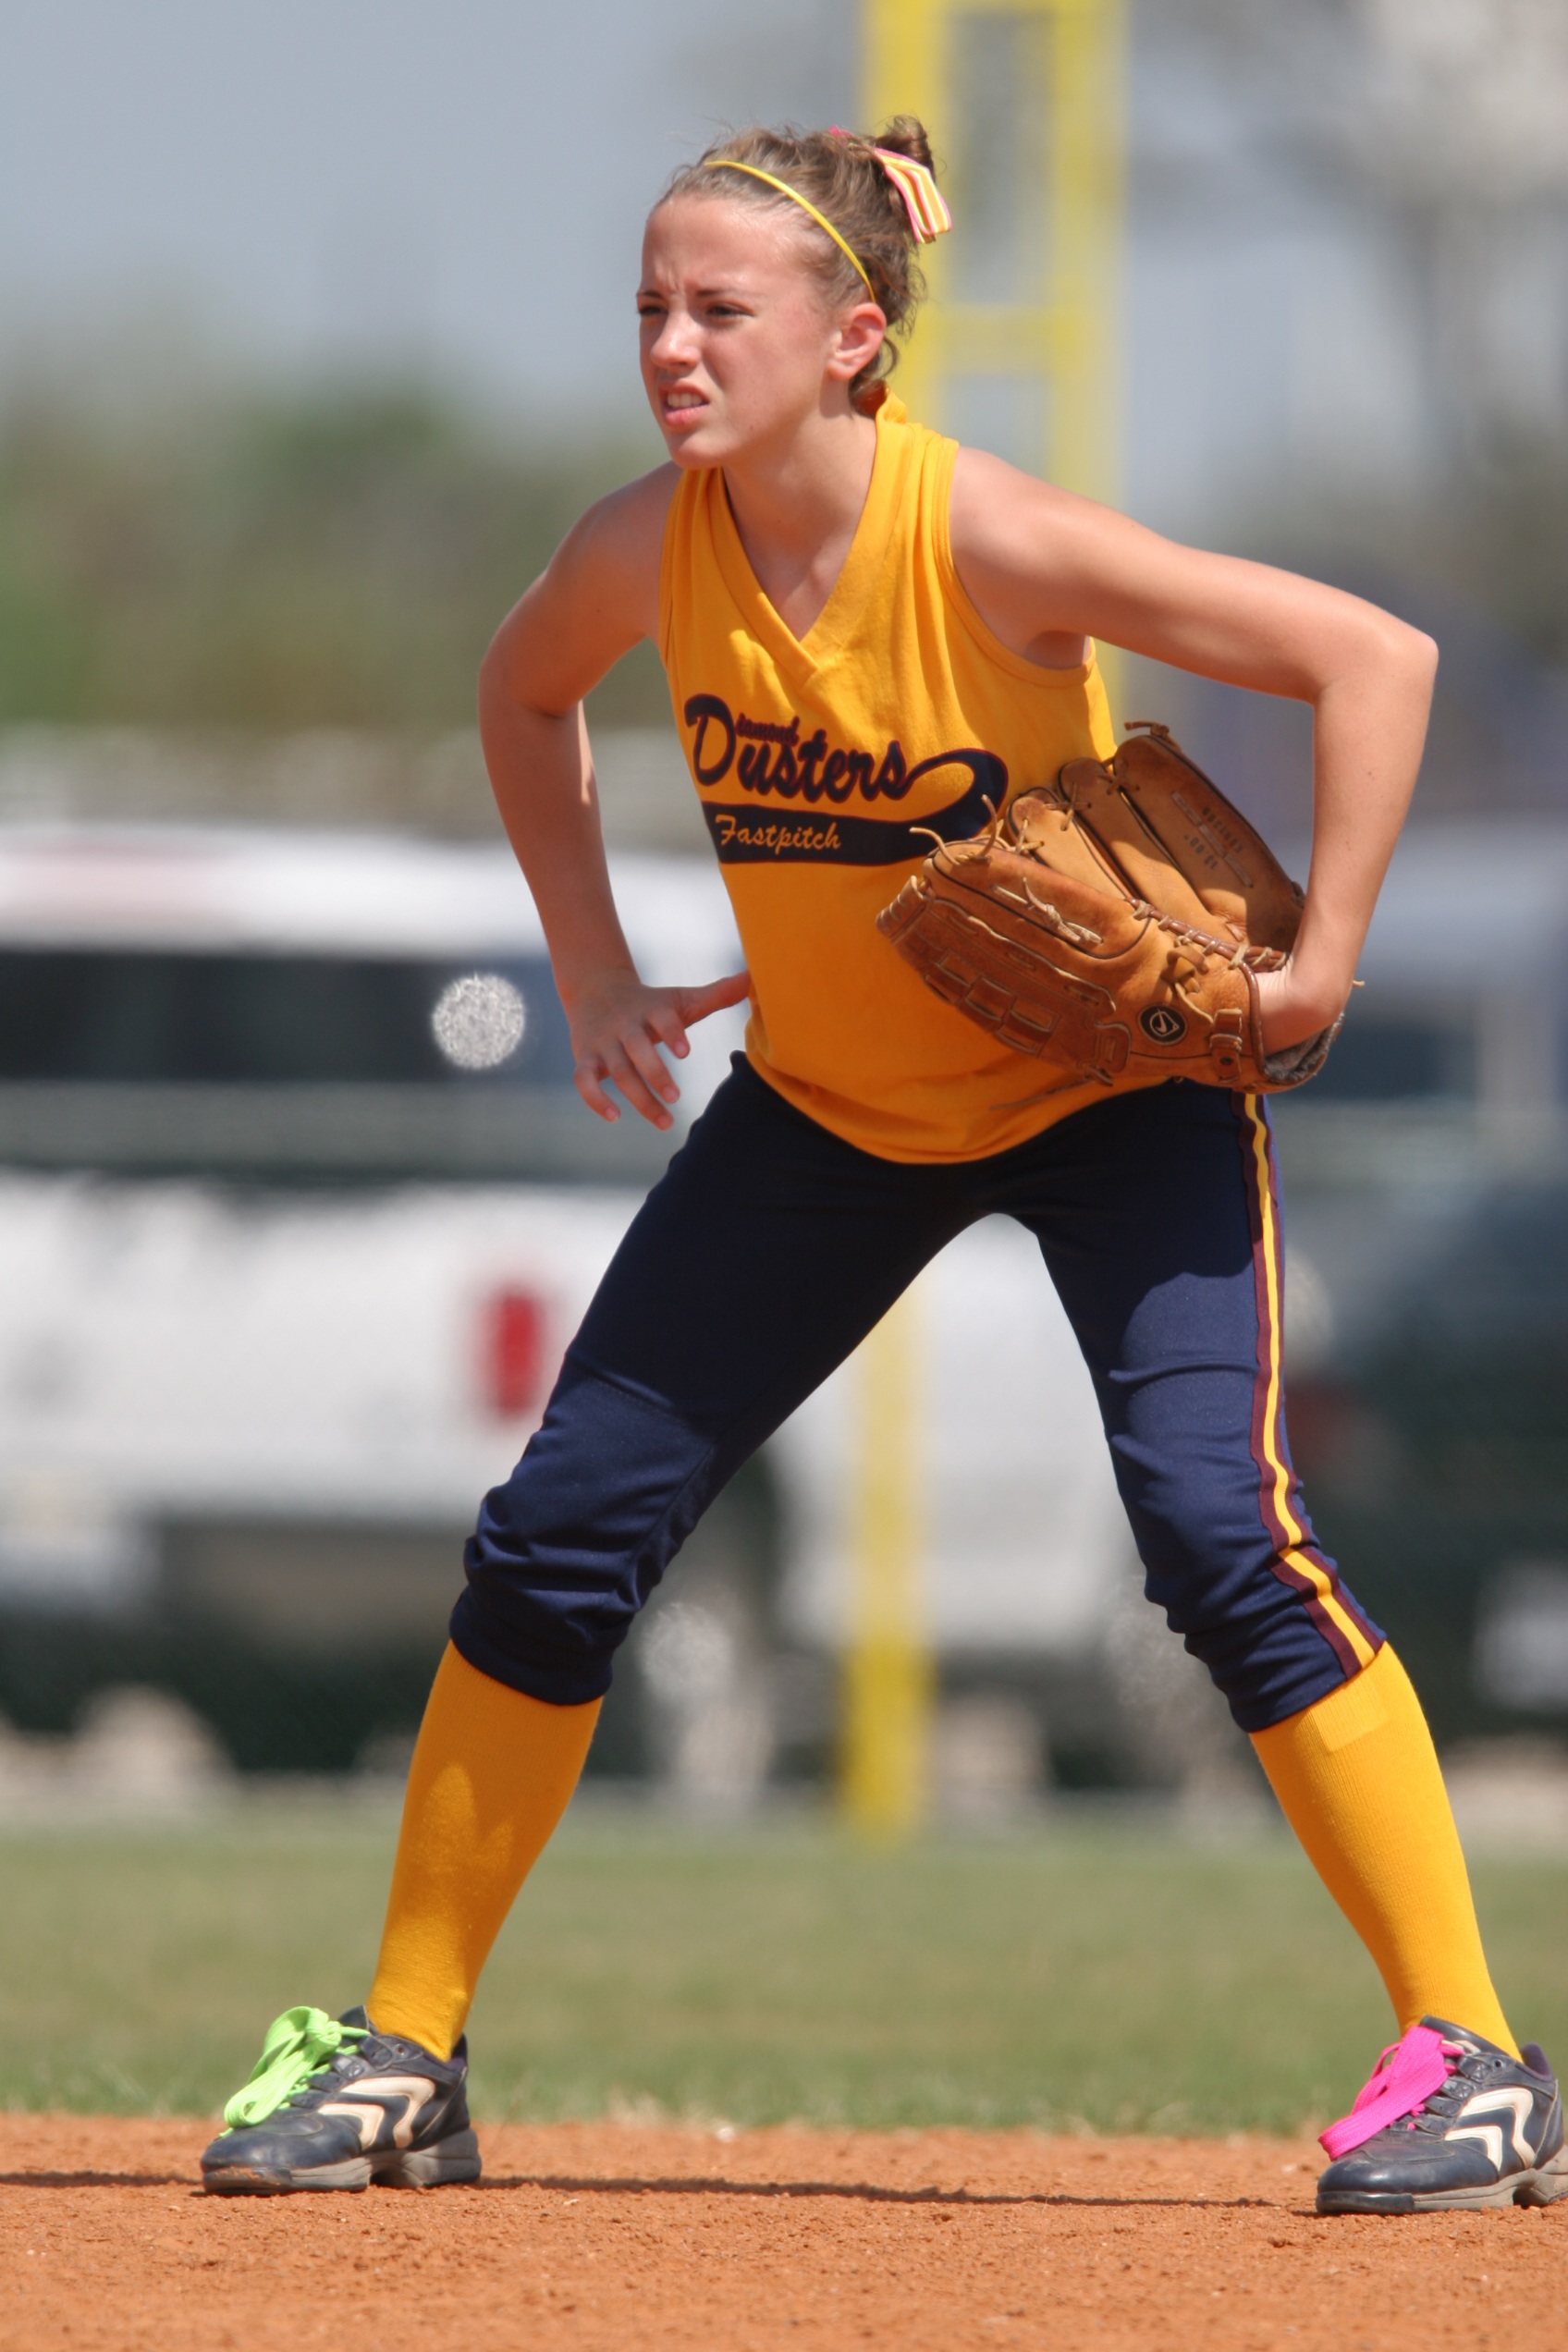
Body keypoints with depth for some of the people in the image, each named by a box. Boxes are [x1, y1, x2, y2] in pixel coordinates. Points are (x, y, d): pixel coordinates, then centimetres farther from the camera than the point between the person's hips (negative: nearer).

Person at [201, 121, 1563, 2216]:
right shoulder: (646, 552, -14)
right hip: (828, 1103, 5)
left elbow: (1374, 657, -25)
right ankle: (401, 2063, 14)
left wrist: (1319, 968, -26)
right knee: (557, 1531, 0)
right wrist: (592, 969, 4)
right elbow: (523, 696, 11)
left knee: (1220, 1529, -22)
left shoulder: (991, 545, -28)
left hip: (1112, 1081, -5)